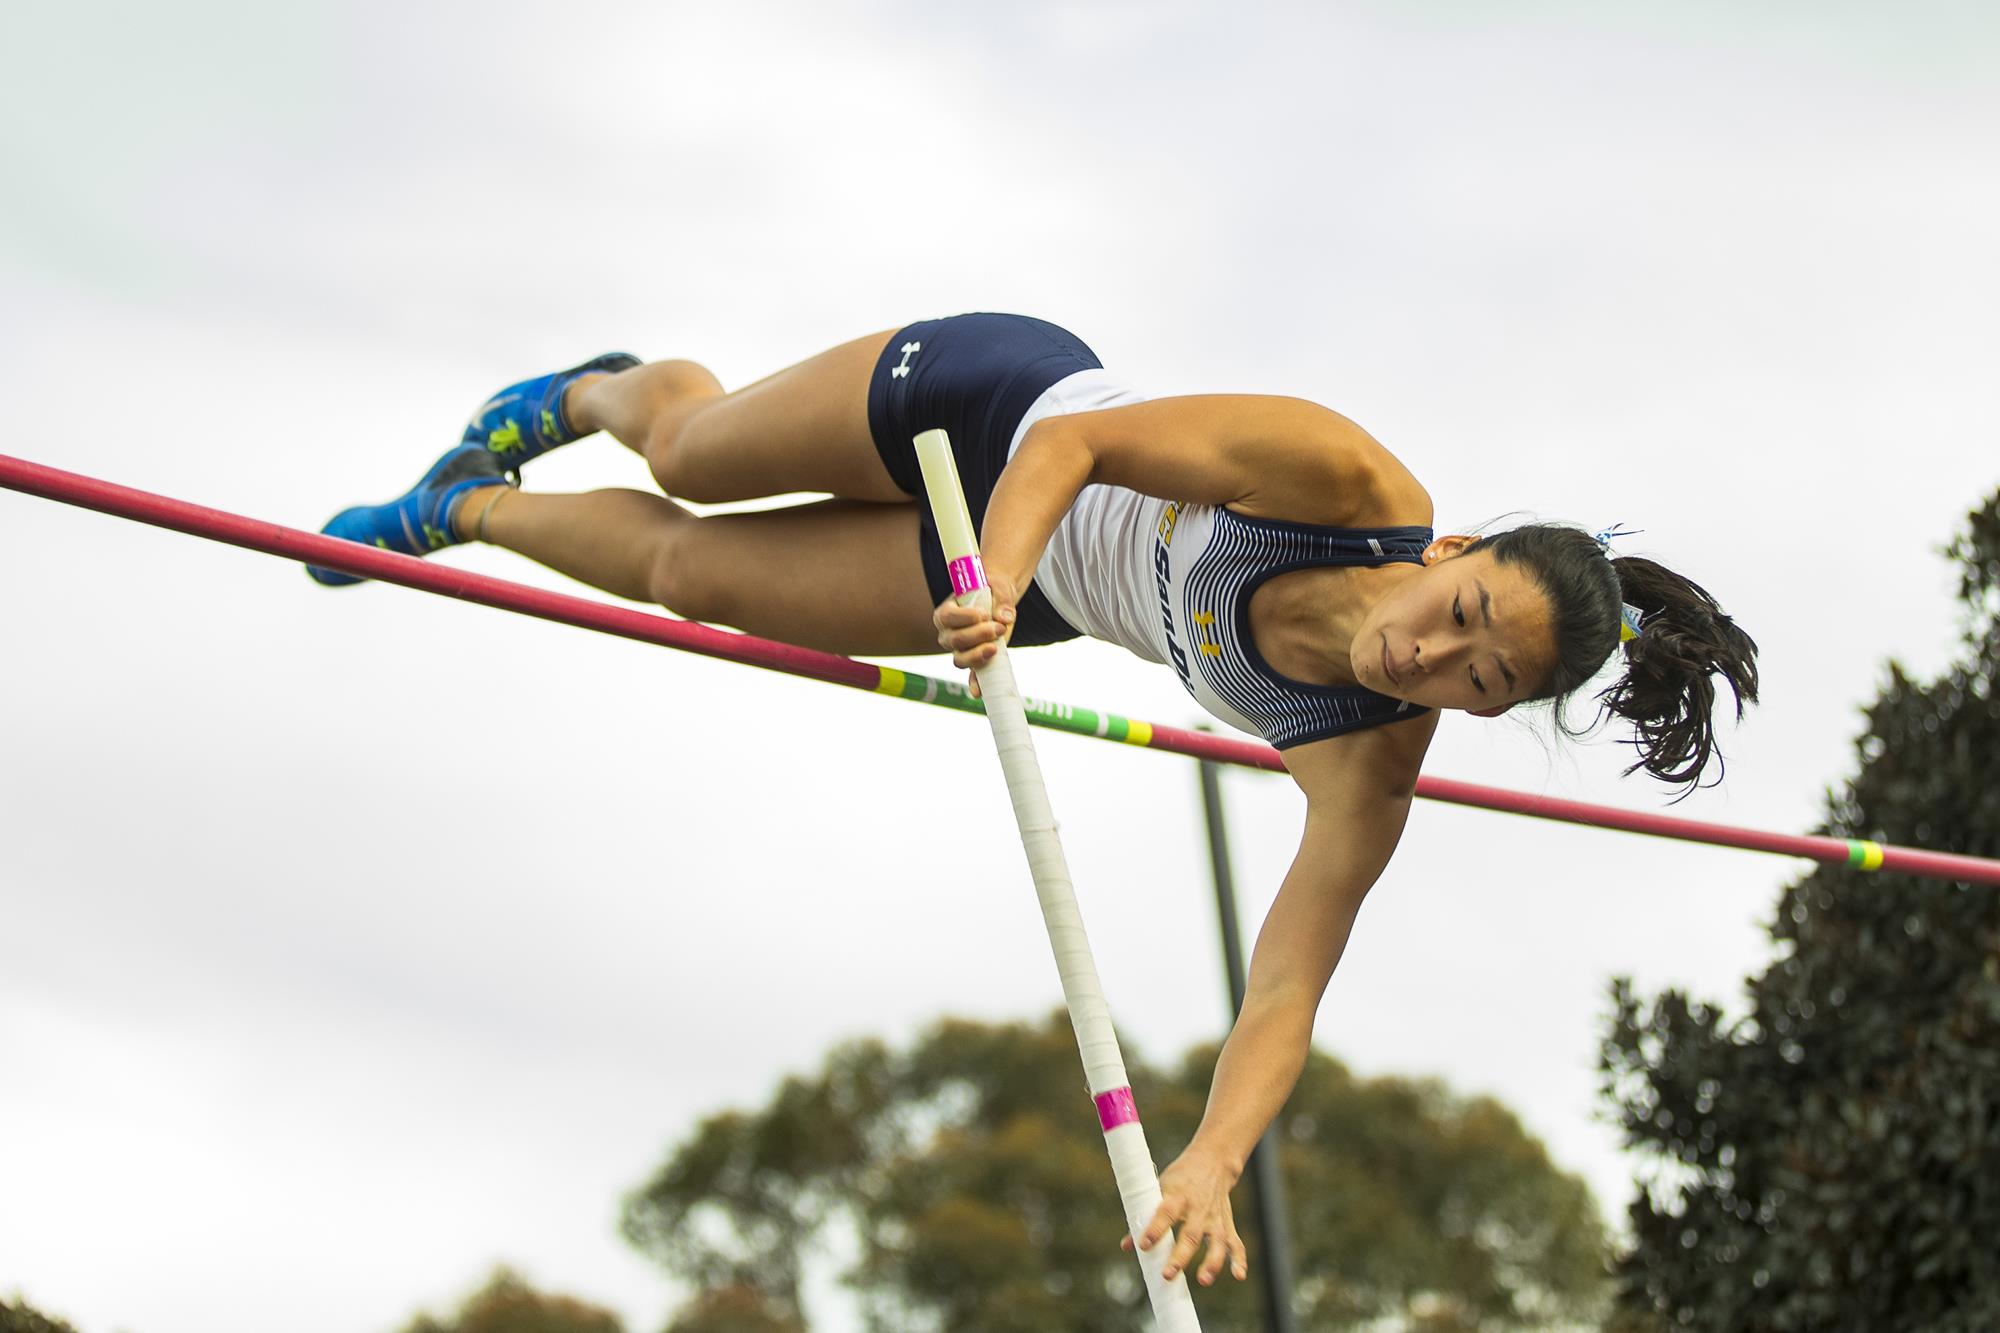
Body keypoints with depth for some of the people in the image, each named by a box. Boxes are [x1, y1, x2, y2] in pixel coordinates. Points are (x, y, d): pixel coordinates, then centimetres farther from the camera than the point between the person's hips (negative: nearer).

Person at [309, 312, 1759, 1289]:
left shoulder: (1372, 774, -31)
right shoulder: (1349, 479, -38)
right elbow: (1077, 439, -31)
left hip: (1047, 593, 3)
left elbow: (1283, 994, -31)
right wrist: (999, 578, -46)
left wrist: (1212, 1160, -47)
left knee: (688, 574, 15)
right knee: (690, 450, 19)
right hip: (1008, 406, -3)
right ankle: (590, 390, 61)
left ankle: (466, 511, 50)